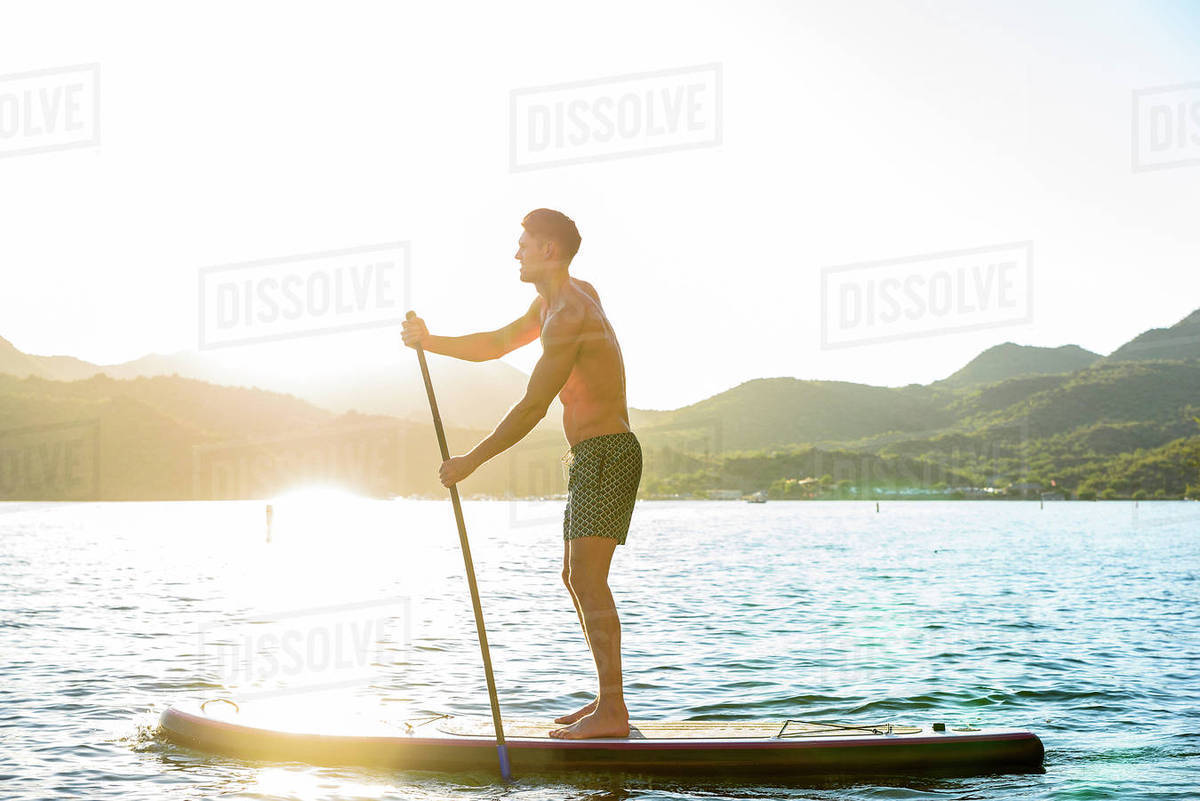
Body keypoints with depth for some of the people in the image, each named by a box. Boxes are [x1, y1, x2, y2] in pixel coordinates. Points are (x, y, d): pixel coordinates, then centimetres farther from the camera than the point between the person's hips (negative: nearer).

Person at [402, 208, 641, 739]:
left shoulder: (568, 315, -18)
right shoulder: (554, 301, 16)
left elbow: (532, 407, -19)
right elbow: (496, 344, 25)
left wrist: (470, 461, -14)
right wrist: (432, 343, 10)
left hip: (606, 456, -11)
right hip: (593, 459, 11)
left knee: (589, 580, -14)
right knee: (576, 578, 13)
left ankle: (612, 711, -15)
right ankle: (607, 699, 16)